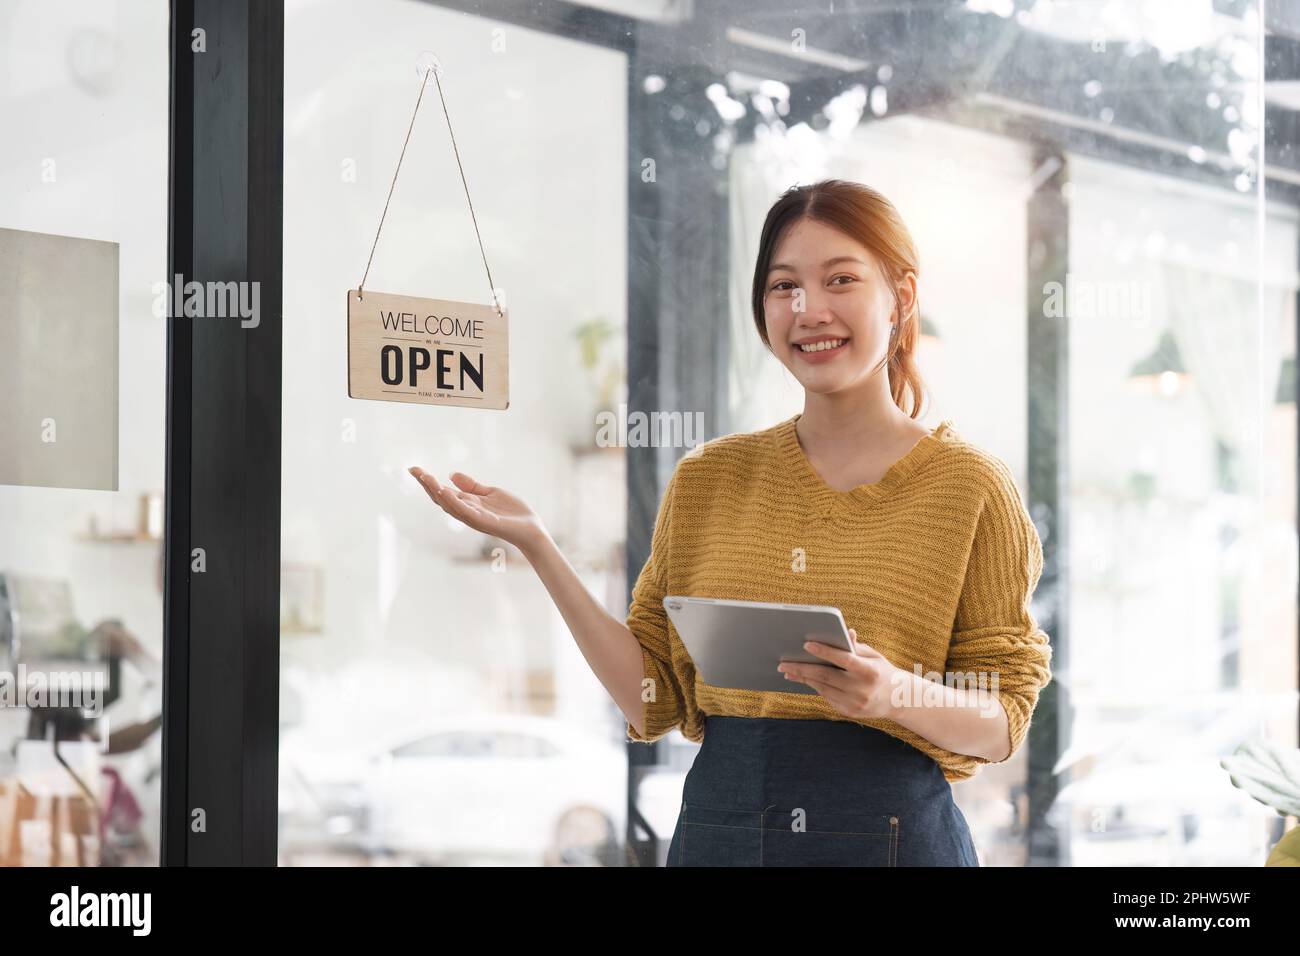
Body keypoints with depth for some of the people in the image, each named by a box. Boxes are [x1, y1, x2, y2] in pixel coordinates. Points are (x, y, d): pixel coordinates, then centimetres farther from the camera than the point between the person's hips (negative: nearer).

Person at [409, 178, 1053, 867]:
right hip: (717, 830, 3)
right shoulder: (709, 477, 6)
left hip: (894, 835, -2)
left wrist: (898, 693, -23)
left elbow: (1002, 724, -4)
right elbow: (652, 701, 2)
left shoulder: (967, 486, -3)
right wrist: (535, 546, -3)